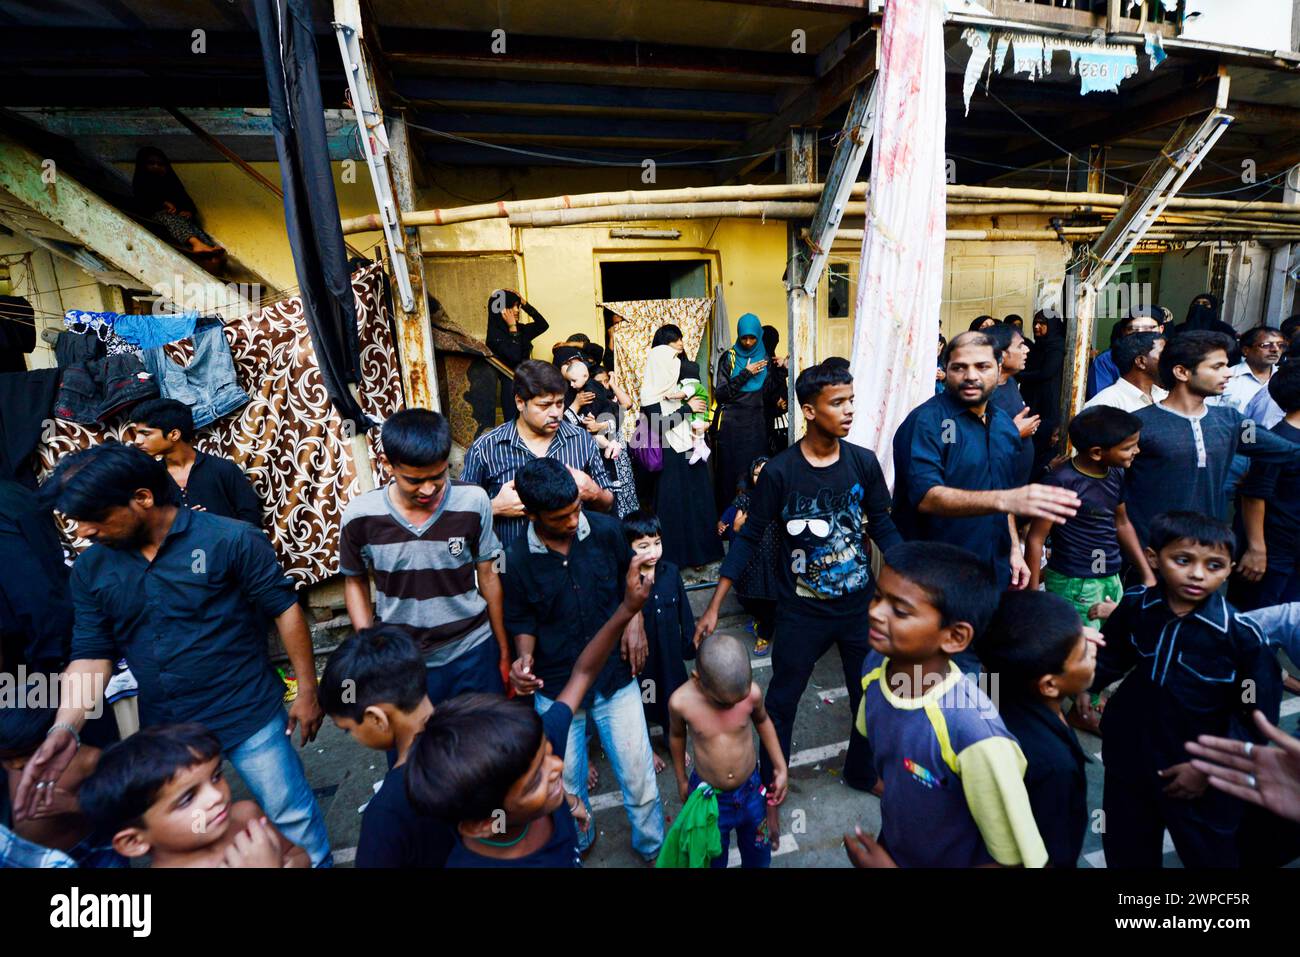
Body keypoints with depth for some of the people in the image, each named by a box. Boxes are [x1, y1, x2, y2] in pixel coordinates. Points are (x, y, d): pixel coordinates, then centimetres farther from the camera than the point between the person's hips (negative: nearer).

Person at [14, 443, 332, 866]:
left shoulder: (230, 539, -17)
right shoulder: (90, 569, 1)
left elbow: (285, 609, -13)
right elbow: (91, 654, 3)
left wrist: (307, 691, -10)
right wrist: (65, 728, -14)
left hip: (248, 717, -5)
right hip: (163, 732, 5)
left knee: (292, 819, 9)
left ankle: (315, 864, 35)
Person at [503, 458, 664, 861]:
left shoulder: (605, 531, -13)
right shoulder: (518, 561, -15)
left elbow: (632, 575, 6)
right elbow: (522, 622, 0)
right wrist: (524, 658, -18)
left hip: (615, 677, 0)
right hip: (556, 688, 0)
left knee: (639, 777, 10)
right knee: (566, 784, 18)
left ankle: (653, 846, 41)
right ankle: (577, 844, 51)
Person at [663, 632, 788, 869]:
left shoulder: (752, 692, -24)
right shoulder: (681, 701, -27)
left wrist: (780, 766, 0)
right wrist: (681, 780, 8)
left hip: (750, 790, 2)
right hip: (708, 796, -1)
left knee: (758, 854, 24)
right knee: (713, 858, 20)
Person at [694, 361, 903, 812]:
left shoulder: (864, 462, -7)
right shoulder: (779, 471, -16)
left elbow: (882, 526, 4)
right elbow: (750, 538, -11)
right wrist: (714, 607, -12)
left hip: (859, 604, 3)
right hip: (801, 611, -3)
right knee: (781, 701, 12)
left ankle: (862, 772, 49)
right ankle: (769, 790, 36)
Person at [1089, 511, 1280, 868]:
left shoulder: (1243, 634, -19)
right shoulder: (1134, 605, -11)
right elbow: (1110, 659, 4)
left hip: (1202, 777, -2)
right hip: (1128, 762, 3)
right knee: (1125, 854, 23)